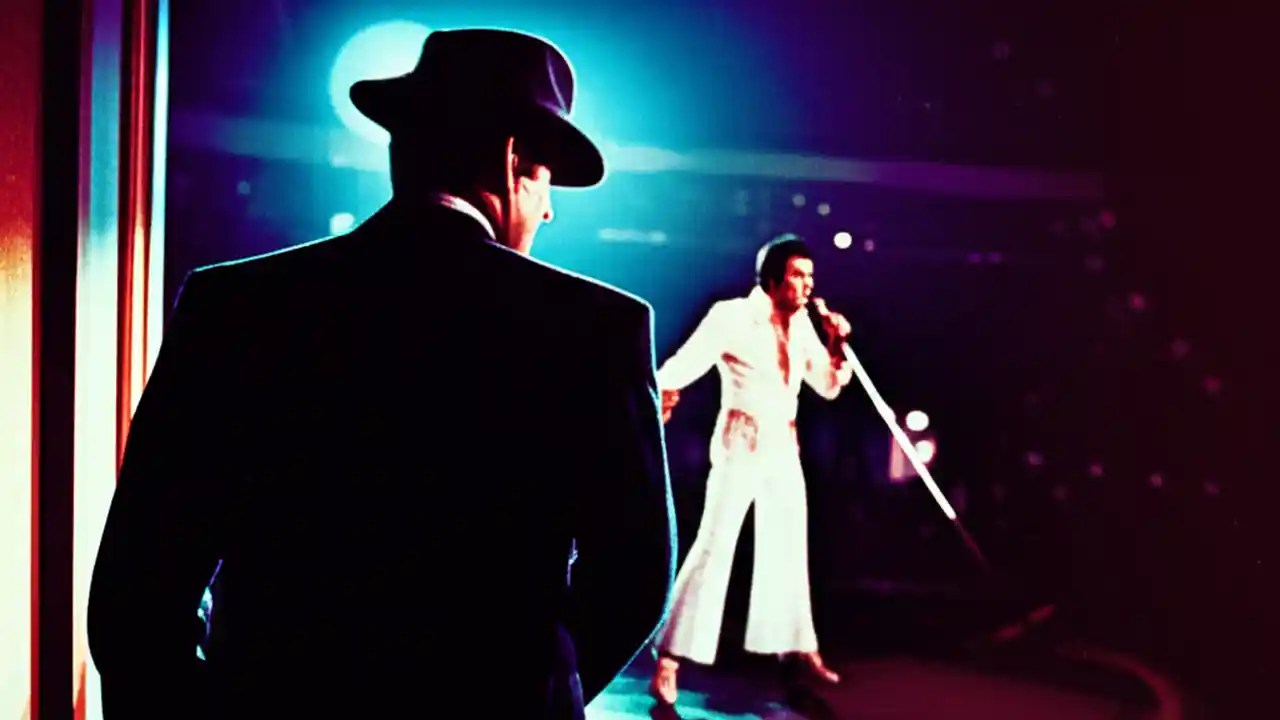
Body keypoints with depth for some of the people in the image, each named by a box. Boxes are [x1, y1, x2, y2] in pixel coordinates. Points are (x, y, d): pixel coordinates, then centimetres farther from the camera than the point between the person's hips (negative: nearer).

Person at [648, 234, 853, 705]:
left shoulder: (802, 326, 8)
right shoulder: (733, 315, -11)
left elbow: (829, 386, 13)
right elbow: (686, 362, -22)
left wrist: (838, 344, -2)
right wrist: (664, 391, -41)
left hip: (784, 448, 7)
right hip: (741, 444, -7)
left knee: (789, 550, 16)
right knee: (714, 547, -10)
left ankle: (799, 648, 30)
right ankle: (670, 657, -5)